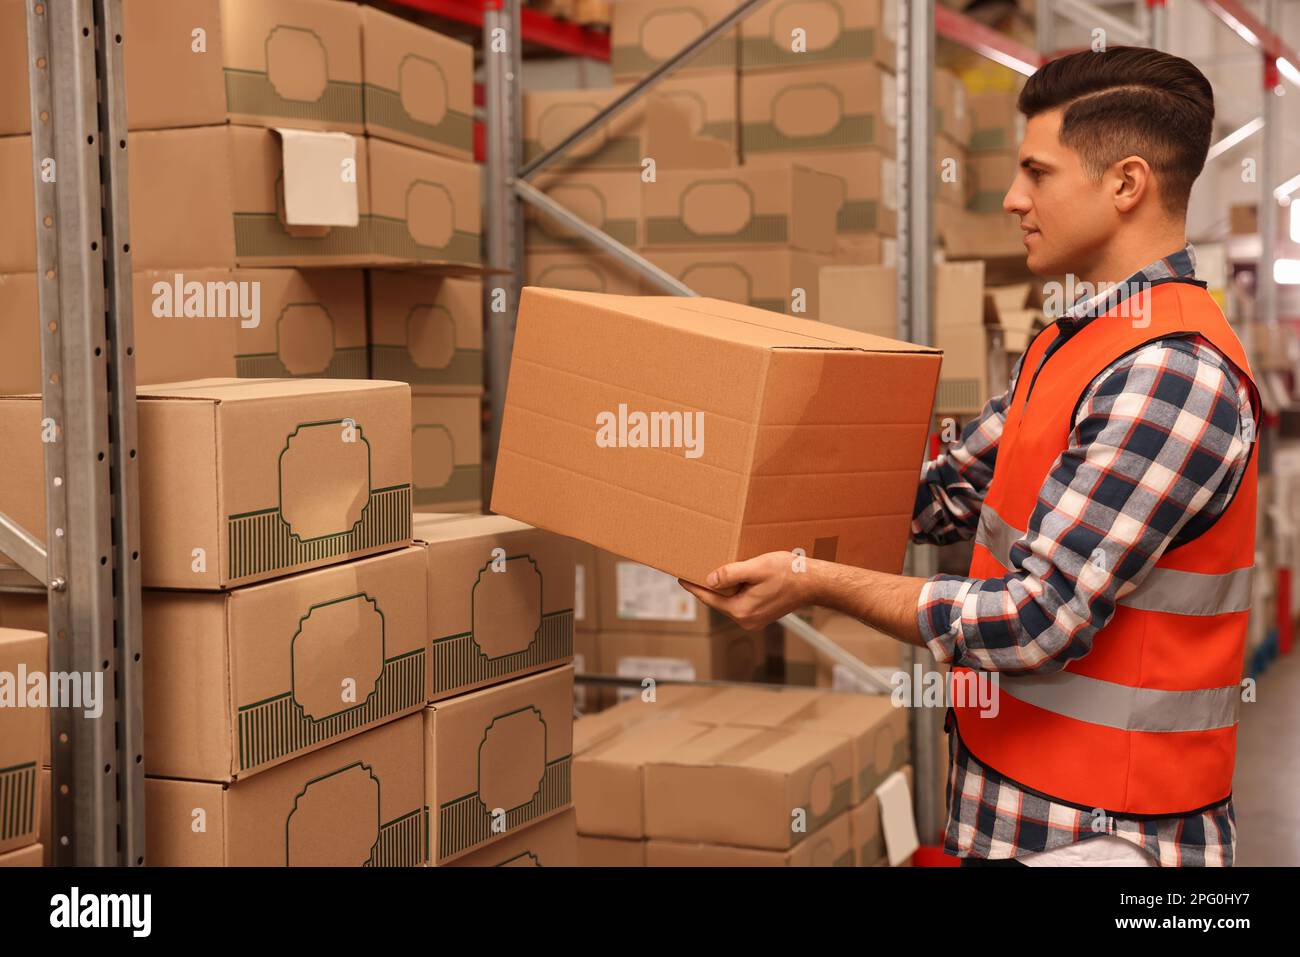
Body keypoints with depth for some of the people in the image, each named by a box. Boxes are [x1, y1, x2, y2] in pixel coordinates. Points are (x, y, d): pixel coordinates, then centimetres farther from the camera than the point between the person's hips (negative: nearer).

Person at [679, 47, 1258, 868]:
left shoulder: (1172, 375, -22)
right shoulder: (1071, 343, 9)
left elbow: (1040, 621, -25)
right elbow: (950, 492, 14)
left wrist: (817, 581, -19)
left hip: (1101, 828, -8)